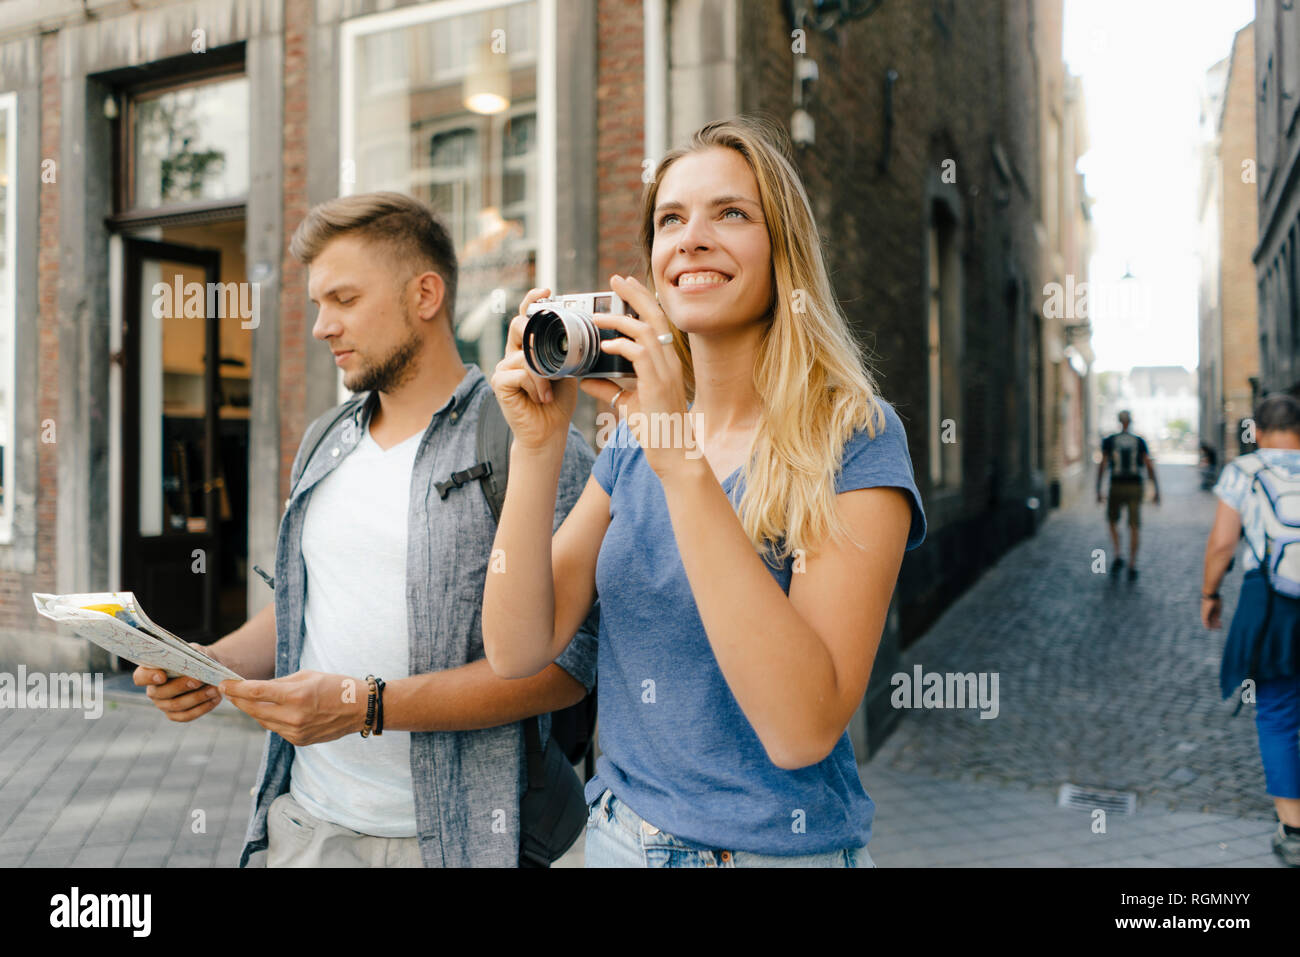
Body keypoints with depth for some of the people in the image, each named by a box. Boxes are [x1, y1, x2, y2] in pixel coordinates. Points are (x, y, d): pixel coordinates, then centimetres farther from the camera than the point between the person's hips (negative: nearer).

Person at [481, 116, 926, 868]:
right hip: (617, 833, 5)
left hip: (778, 846, -5)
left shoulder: (855, 439, -15)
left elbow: (803, 728, -27)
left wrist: (683, 462, -30)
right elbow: (518, 650, -6)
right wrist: (537, 446, -18)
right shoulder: (635, 437, 1)